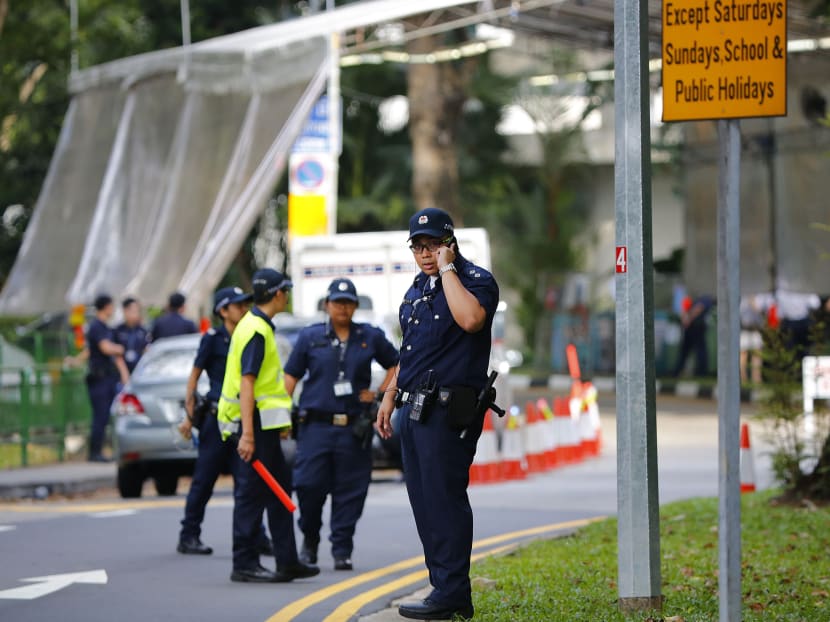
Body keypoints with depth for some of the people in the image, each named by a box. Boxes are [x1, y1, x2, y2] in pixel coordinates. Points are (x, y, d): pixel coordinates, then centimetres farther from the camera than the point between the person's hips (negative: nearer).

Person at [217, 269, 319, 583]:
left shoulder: (257, 326, 16)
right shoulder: (256, 330, -16)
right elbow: (246, 384, -22)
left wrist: (281, 421, 30)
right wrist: (247, 434, -26)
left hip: (263, 425, 11)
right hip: (254, 423, -11)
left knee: (279, 487, 13)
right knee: (252, 493, -6)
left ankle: (287, 561, 17)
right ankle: (244, 564, -1)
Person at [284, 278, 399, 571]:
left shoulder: (370, 337, 10)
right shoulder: (309, 337, 8)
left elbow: (396, 365, 21)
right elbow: (291, 376, 7)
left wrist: (380, 393, 7)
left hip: (354, 429, 1)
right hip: (316, 425, -1)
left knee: (350, 492, 0)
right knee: (309, 485, -8)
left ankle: (342, 550, 8)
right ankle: (309, 539, 16)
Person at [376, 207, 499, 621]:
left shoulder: (475, 280, -7)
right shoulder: (419, 288, 19)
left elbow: (471, 318, -30)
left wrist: (447, 268, -20)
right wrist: (390, 397, 24)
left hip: (448, 411, -9)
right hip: (414, 409, 9)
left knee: (444, 500, -11)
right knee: (425, 503, 9)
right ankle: (445, 589, 14)